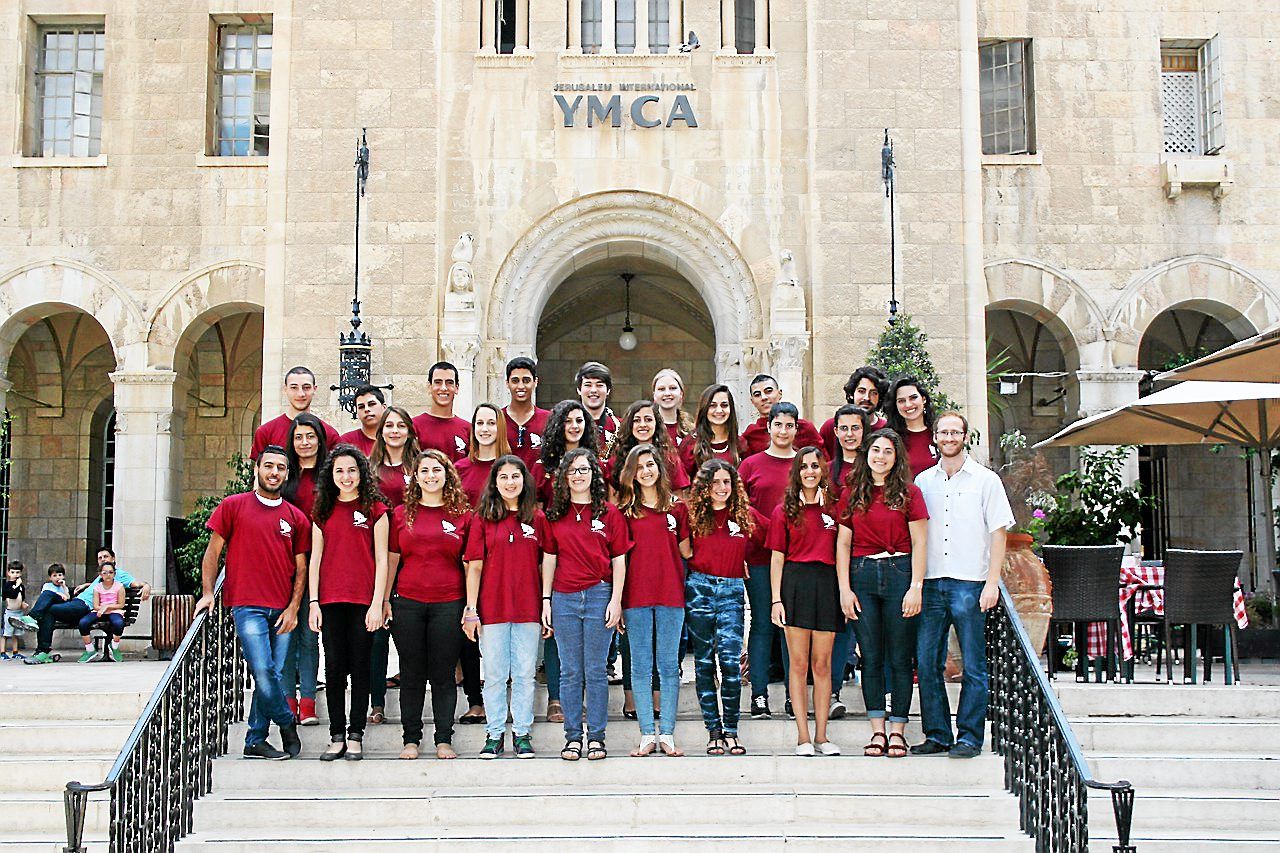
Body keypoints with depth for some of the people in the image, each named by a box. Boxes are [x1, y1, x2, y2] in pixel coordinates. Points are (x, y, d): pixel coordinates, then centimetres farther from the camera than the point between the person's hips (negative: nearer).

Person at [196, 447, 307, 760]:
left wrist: (293, 608, 0)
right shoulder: (233, 506, 5)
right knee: (264, 673, -13)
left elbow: (301, 568, 11)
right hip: (247, 606, -3)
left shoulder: (296, 518, 11)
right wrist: (207, 592, -5)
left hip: (282, 612, 3)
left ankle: (255, 741, 14)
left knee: (272, 676, 3)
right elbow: (213, 551, 6)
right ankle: (288, 723, 10)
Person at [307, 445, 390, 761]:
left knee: (360, 668, 2)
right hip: (330, 601, 2)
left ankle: (356, 736, 10)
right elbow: (315, 558, 10)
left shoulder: (374, 510, 2)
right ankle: (337, 737, 10)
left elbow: (381, 560, 0)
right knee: (334, 669, 3)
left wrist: (377, 604, -7)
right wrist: (313, 602, 3)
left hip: (364, 601, -2)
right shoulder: (323, 512, 11)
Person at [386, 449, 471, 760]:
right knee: (411, 673, 5)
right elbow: (392, 559, 10)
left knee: (444, 674, 3)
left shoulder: (462, 515, 5)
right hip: (408, 603, 1)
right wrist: (385, 600, 5)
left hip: (448, 604, -1)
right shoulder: (402, 514, 8)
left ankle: (444, 740, 10)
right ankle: (411, 739, 13)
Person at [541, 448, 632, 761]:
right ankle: (573, 737, 13)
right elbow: (549, 558, 11)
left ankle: (596, 737, 10)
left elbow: (619, 560, 3)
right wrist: (546, 600, 5)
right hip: (564, 598, 2)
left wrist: (616, 601, -4)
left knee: (596, 671, 2)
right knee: (570, 672, 6)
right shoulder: (555, 515, 9)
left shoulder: (609, 513, 3)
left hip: (599, 595, -2)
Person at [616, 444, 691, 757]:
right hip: (636, 595, 0)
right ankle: (647, 734, 9)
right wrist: (617, 600, 0)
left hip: (671, 593, 0)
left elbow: (686, 552, 13)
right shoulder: (625, 510, 6)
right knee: (640, 666, 3)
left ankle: (667, 734, 8)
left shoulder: (677, 508, 8)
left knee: (668, 665, 3)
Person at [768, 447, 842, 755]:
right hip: (795, 582, -1)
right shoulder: (784, 511, 6)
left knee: (822, 664, 5)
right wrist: (776, 599, -4)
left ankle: (821, 735, 10)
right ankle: (803, 737, 3)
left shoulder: (833, 508, 10)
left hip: (827, 583, 2)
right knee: (799, 663, 0)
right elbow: (777, 558, 3)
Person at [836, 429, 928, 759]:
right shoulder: (852, 494, 10)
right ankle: (877, 731, 10)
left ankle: (897, 731, 8)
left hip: (899, 573, -2)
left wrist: (915, 587, -8)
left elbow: (919, 543, 0)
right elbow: (843, 543, 9)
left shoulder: (909, 493, 3)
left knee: (899, 658, 1)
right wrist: (844, 589, 1)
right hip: (862, 575, 2)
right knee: (870, 658, 4)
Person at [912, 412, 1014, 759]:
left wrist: (992, 583, -8)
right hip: (931, 583, 4)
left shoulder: (986, 480, 3)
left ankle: (969, 737, 6)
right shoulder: (923, 481, 13)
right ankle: (937, 734, 12)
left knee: (974, 666, -1)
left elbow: (998, 533, 0)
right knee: (927, 661, 3)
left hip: (970, 583, -3)